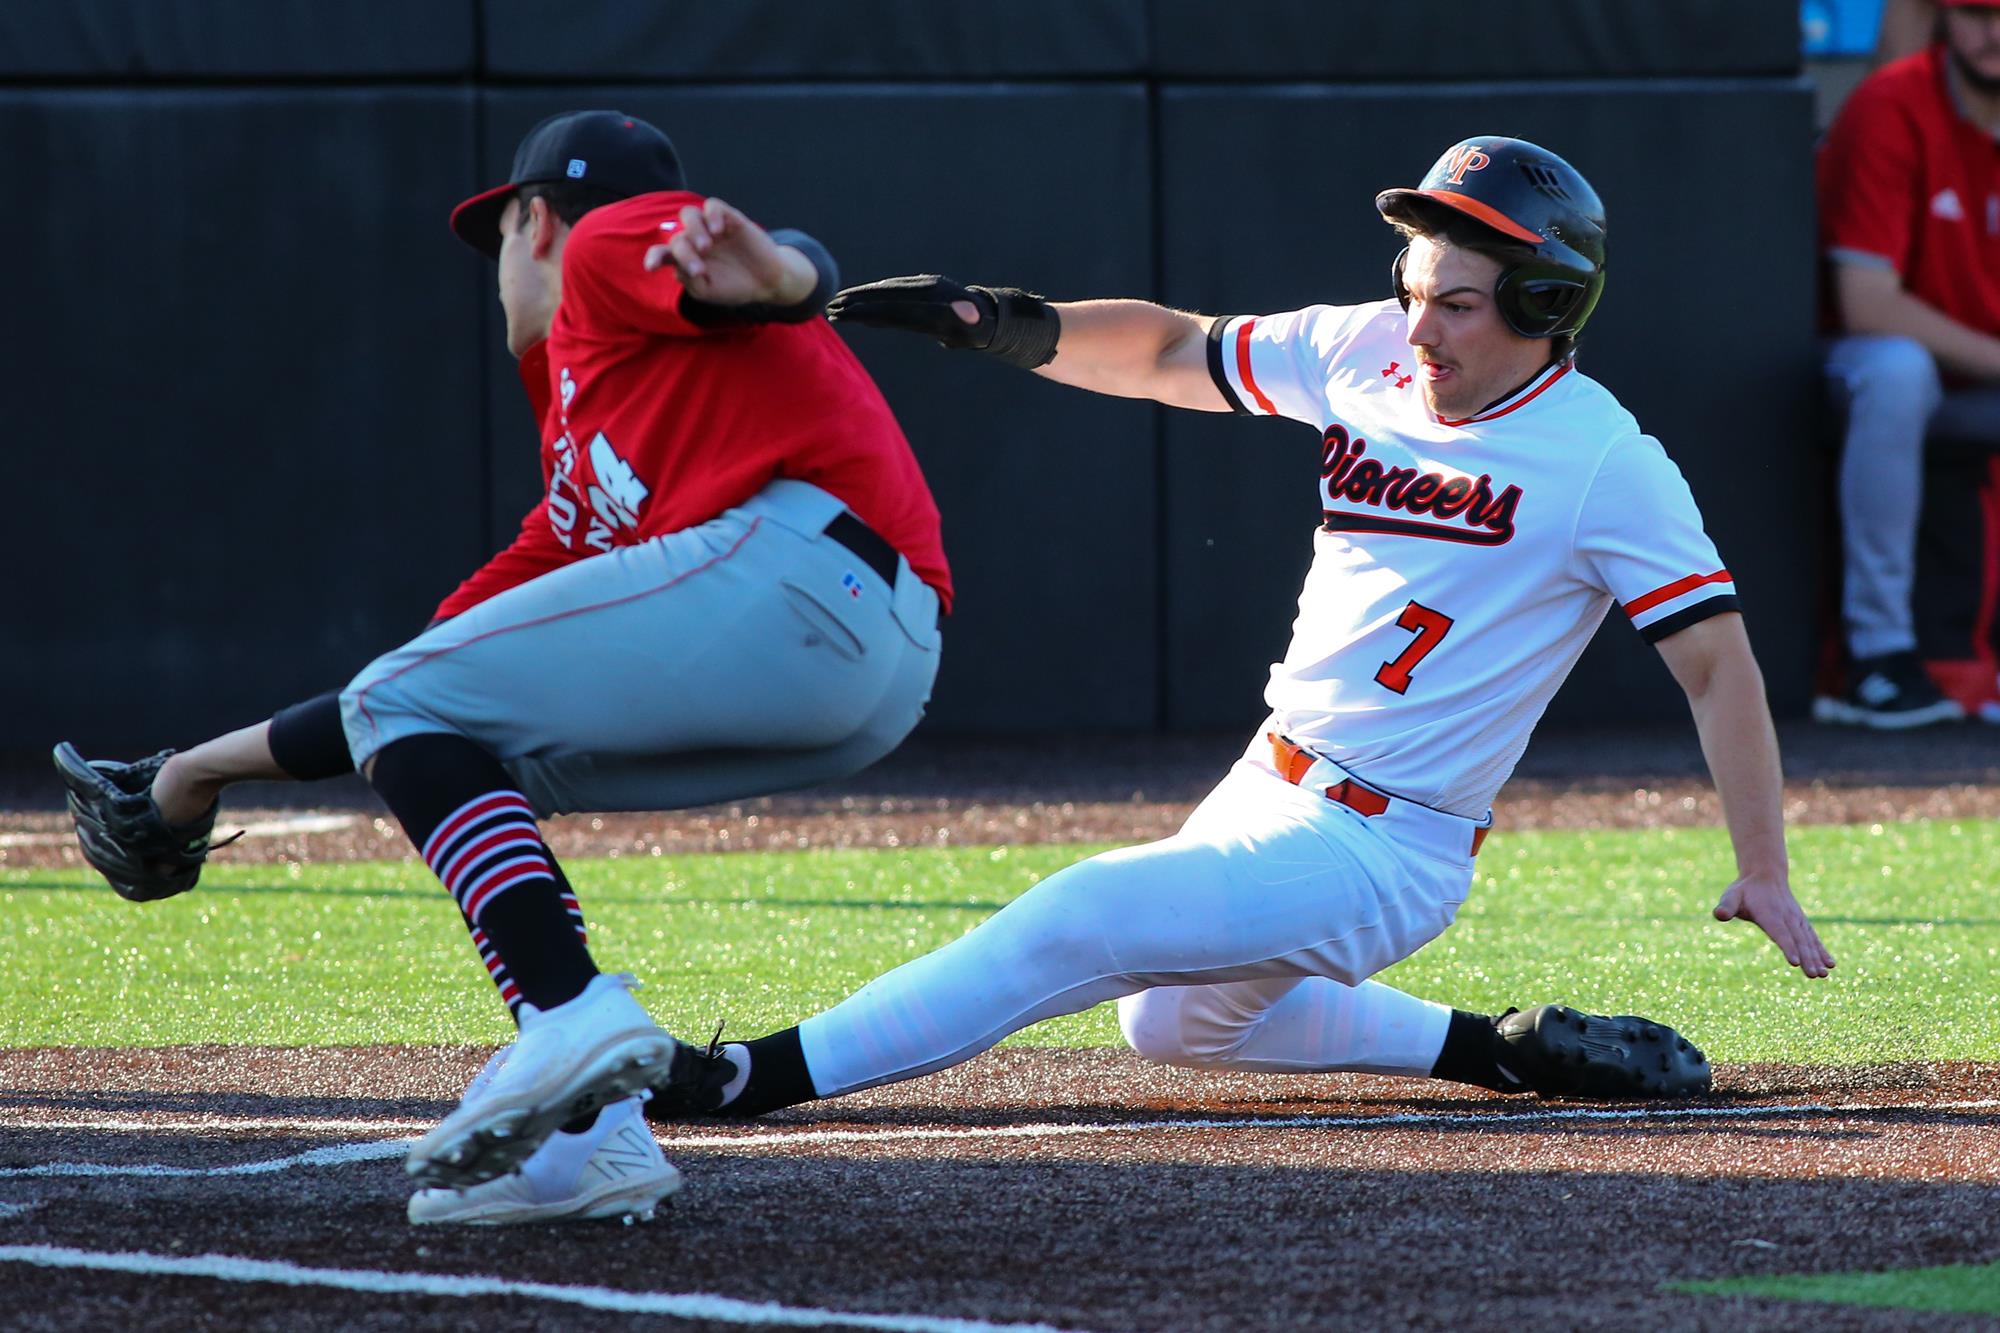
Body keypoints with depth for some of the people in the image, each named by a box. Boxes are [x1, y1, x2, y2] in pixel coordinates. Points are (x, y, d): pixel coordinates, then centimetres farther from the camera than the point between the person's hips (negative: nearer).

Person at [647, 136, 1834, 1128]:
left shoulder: (1606, 463, -17)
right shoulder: (1368, 354, 1)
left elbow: (1718, 659, -16)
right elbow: (1170, 352, 12)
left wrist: (1764, 872, -23)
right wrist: (1011, 325, -7)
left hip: (1378, 857, -9)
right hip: (1266, 791, 9)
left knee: (1082, 920, -20)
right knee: (1170, 1019, 27)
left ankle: (758, 1078, -18)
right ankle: (1496, 1051, 26)